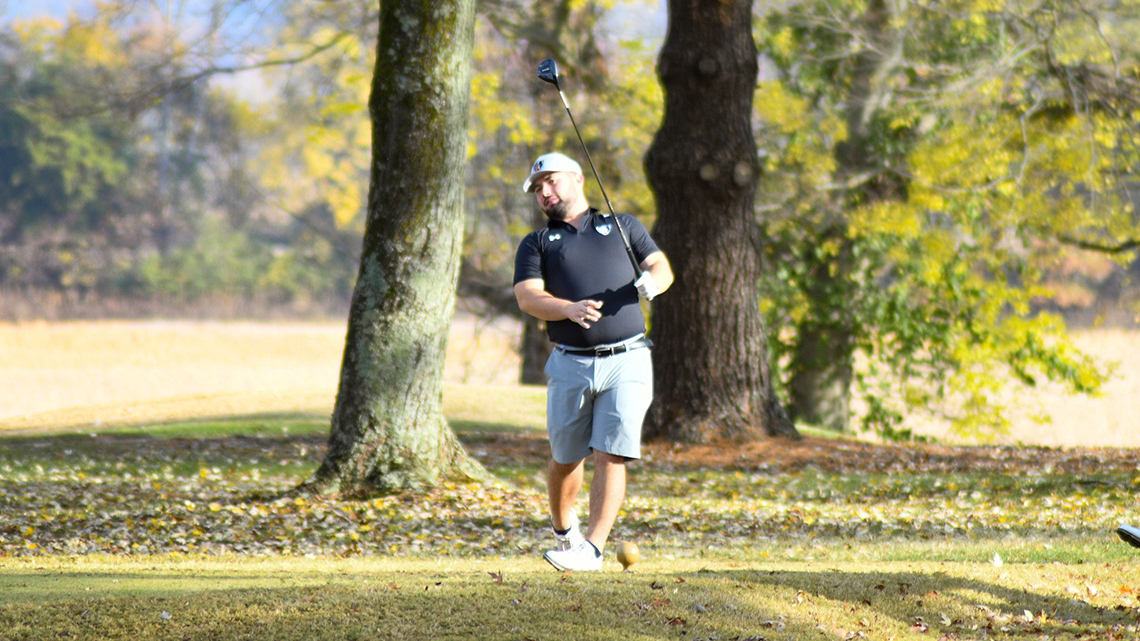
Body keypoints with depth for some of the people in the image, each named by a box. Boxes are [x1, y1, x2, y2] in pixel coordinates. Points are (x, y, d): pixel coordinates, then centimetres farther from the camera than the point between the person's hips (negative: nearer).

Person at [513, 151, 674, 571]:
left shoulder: (623, 226, 18)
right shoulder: (536, 244, 14)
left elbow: (661, 267, 11)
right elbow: (527, 297, -2)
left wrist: (652, 280, -15)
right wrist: (569, 309, -22)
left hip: (627, 361, -1)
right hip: (570, 366, 1)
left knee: (611, 455, -12)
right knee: (566, 459, 6)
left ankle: (593, 547, -13)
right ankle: (563, 529, 32)